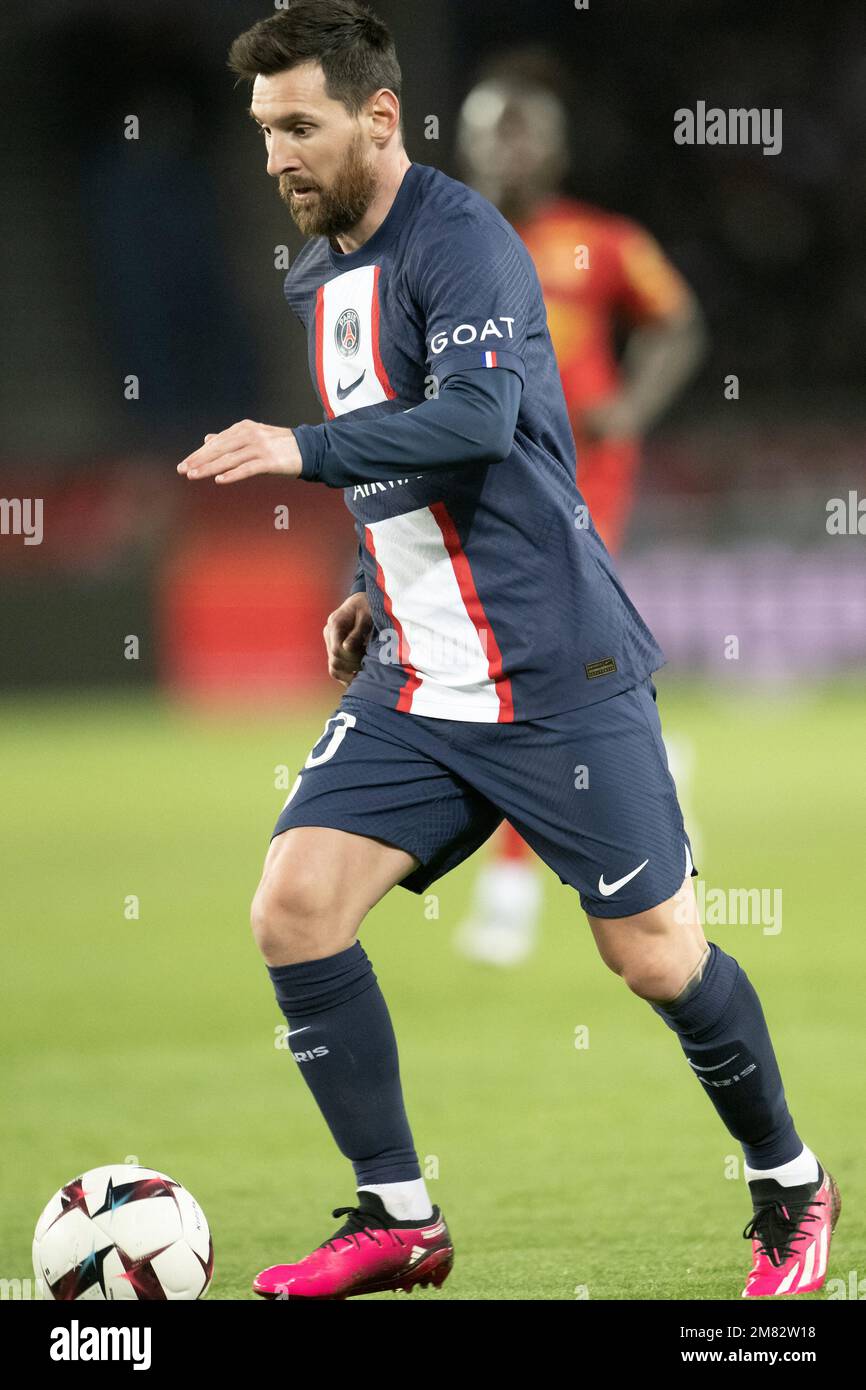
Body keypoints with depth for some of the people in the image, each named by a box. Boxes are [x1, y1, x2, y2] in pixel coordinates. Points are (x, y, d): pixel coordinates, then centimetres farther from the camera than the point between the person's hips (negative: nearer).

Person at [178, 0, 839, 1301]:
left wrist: (304, 451, -35)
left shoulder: (462, 243, -14)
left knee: (656, 954, -2)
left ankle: (792, 1191, 22)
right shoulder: (320, 278, 13)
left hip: (557, 677, -8)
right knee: (295, 907, -8)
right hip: (416, 685, 8)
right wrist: (381, 591, 16)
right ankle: (398, 1219, 3)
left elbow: (478, 418, -30)